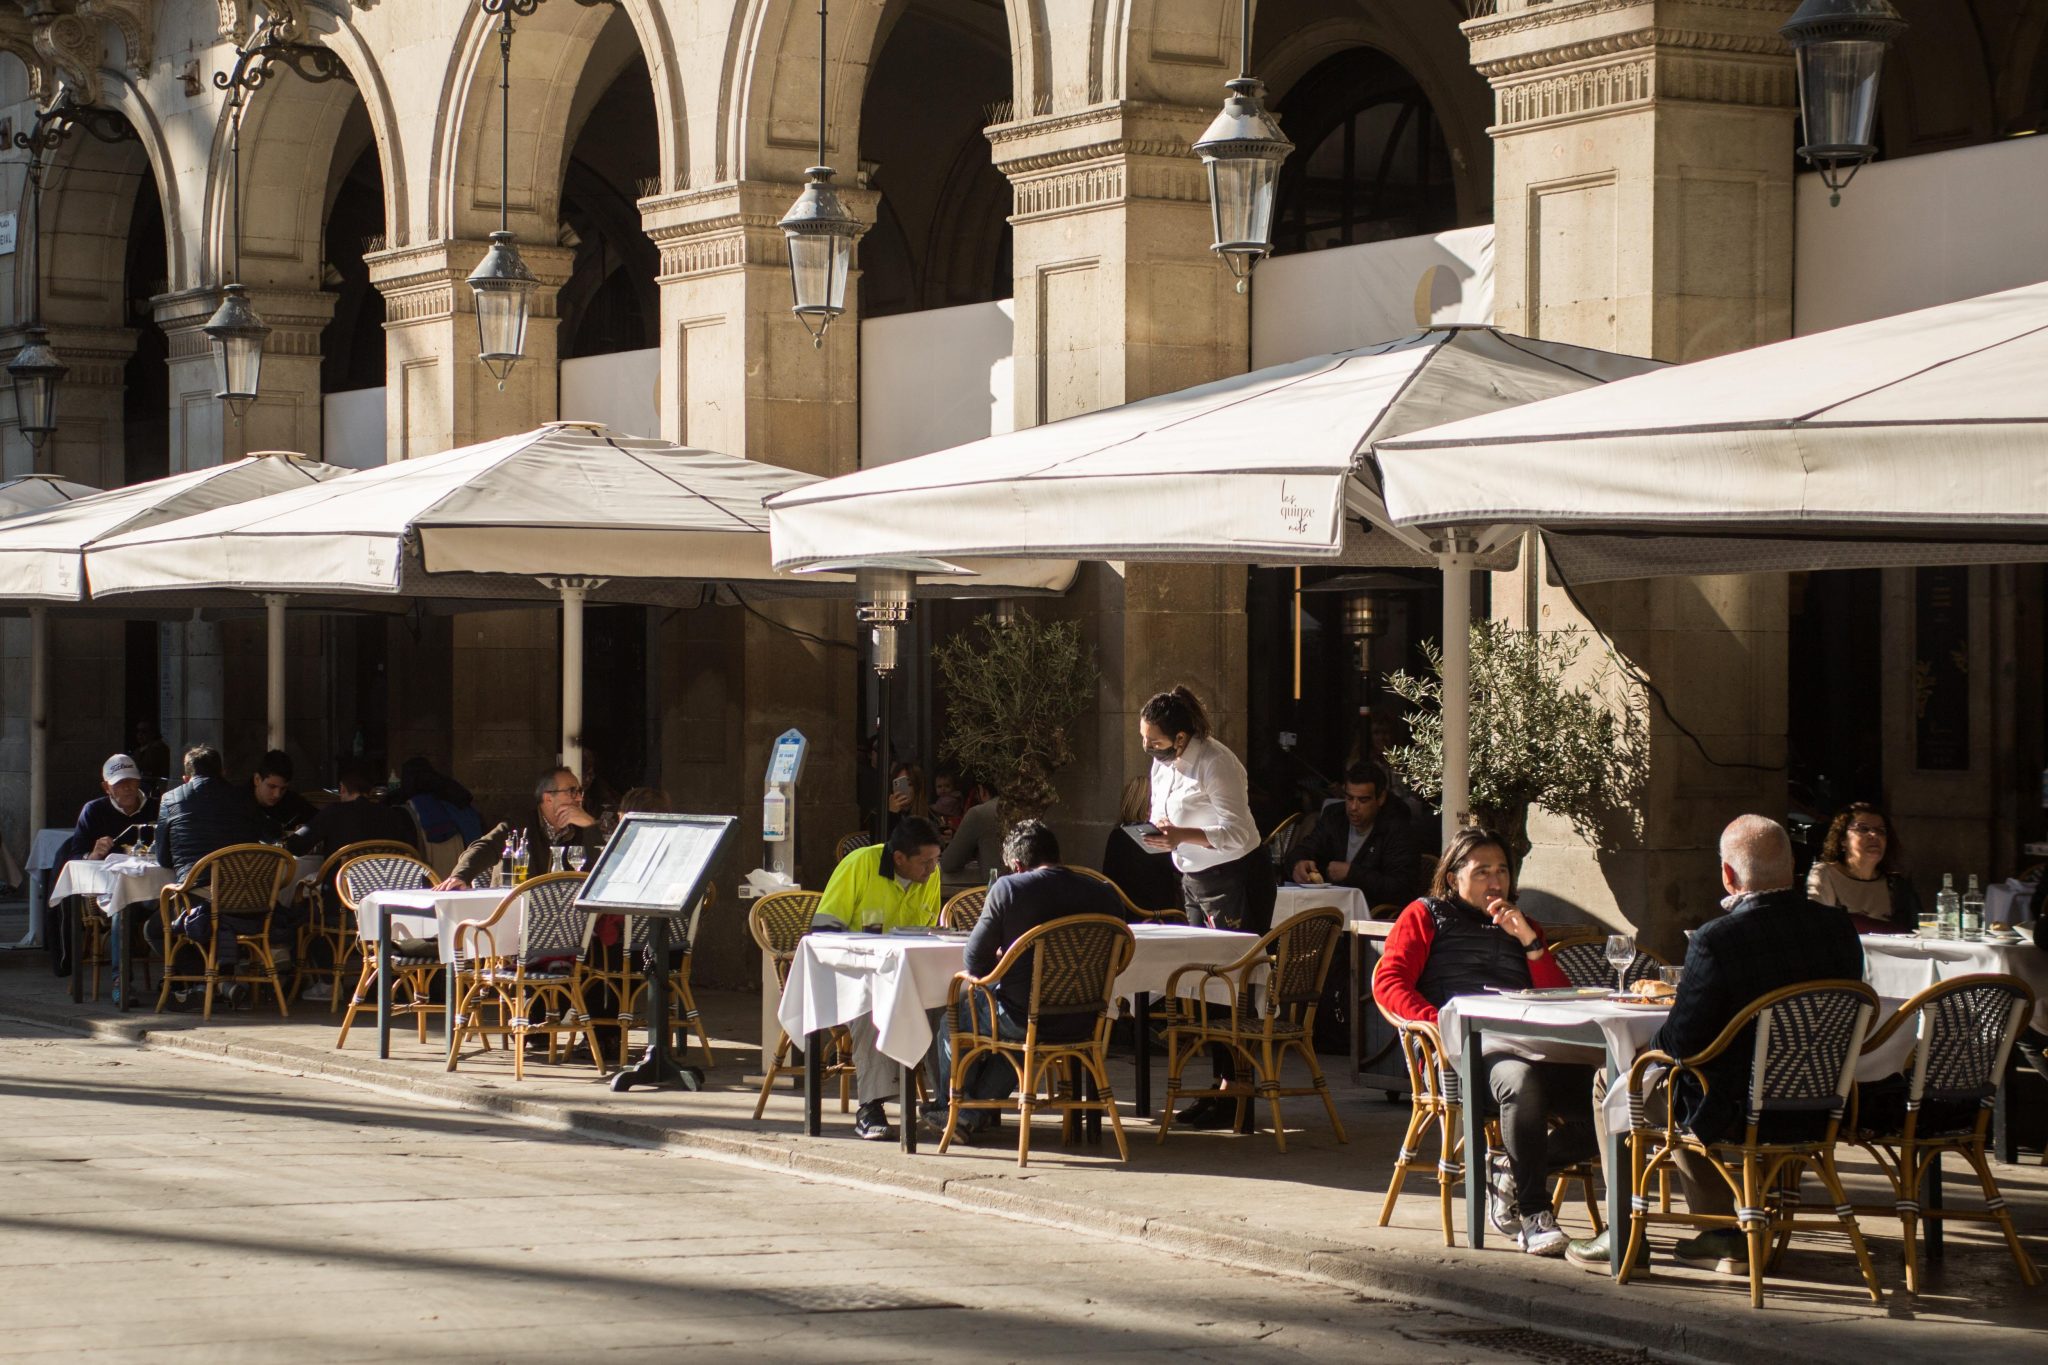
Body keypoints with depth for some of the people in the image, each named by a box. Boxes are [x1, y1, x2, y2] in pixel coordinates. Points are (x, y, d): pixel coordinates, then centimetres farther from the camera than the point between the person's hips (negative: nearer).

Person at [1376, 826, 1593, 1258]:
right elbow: (1388, 982, 5)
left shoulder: (1524, 927, 32)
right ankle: (1534, 1213, -35)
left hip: (1528, 1046, 5)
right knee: (1519, 1080, -40)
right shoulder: (1426, 915, 21)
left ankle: (1513, 1173, -14)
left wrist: (1529, 942, 6)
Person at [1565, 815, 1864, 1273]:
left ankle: (1623, 1237, 26)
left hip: (1735, 1114, -7)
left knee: (1614, 1083, 19)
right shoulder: (1839, 927, -5)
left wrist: (1655, 1043, 6)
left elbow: (1679, 1041, -19)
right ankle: (1722, 1238, 34)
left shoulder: (1717, 939, -23)